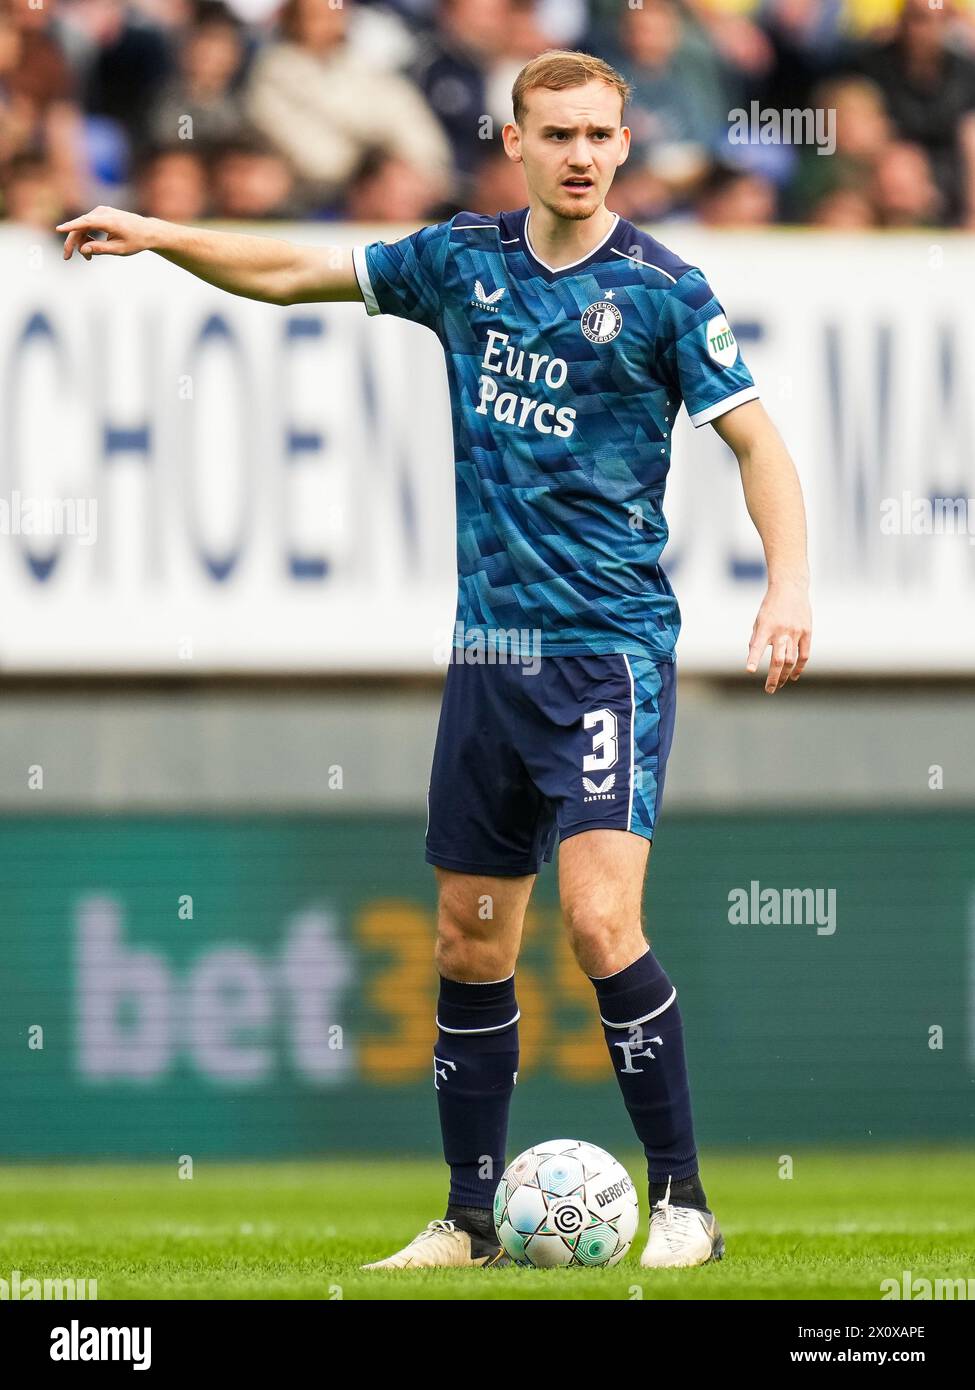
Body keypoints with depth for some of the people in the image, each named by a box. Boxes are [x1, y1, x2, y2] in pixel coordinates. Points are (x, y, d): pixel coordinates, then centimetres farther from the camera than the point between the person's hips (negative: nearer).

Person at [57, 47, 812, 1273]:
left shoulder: (659, 289, -6)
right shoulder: (463, 261, 7)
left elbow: (752, 438, -5)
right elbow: (295, 274, 17)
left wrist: (789, 580, -18)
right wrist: (161, 237, 7)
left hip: (609, 651, -5)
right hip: (488, 652, 5)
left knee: (599, 918, -19)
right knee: (469, 947, 8)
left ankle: (683, 1206, -11)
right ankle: (470, 1223, 18)